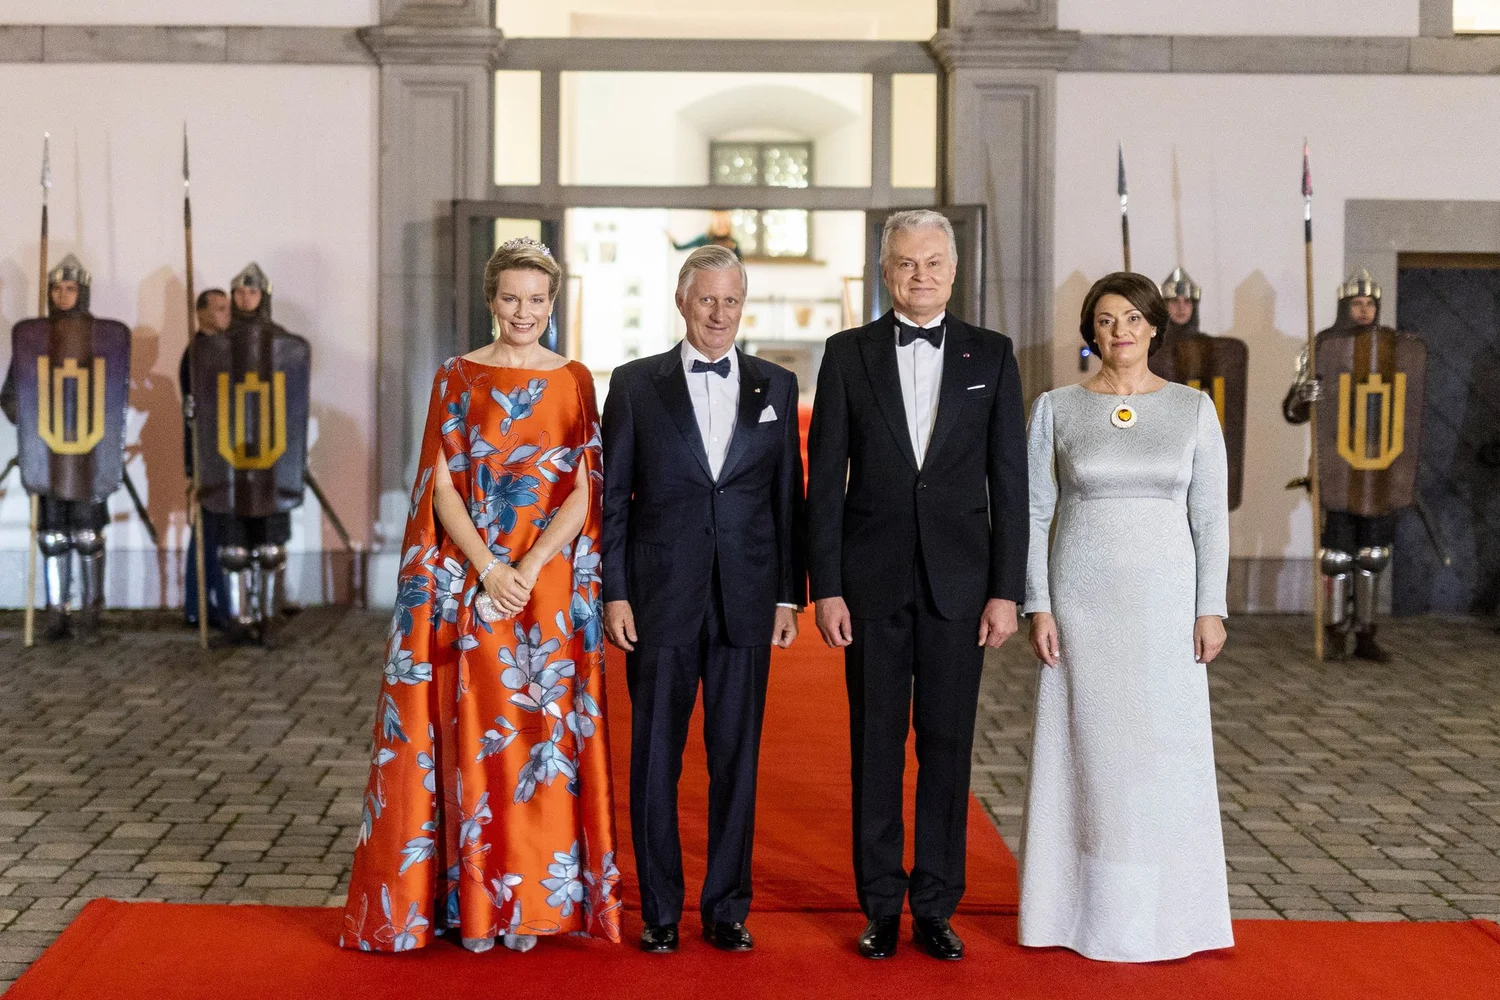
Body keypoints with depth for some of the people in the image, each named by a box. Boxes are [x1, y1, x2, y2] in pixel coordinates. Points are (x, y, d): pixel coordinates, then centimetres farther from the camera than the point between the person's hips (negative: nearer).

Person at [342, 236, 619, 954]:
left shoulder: (573, 381, 6)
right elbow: (442, 487, -1)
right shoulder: (457, 378, 5)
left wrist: (530, 567, -13)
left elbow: (583, 491, -1)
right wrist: (489, 569, -13)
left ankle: (539, 896, 12)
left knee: (544, 729, 3)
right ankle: (475, 900, 10)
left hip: (553, 586, 1)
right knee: (473, 730, 1)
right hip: (471, 581, 0)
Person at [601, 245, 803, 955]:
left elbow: (789, 496, 8)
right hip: (659, 600, -1)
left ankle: (727, 909, 18)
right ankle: (660, 911, 16)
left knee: (737, 759, 6)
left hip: (745, 602, 1)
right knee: (654, 758, 5)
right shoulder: (636, 384, 4)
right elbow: (613, 496, 3)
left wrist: (789, 595, 4)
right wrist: (613, 593, -4)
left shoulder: (777, 387, 8)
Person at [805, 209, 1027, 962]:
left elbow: (1009, 481, 3)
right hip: (872, 581, 0)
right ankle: (881, 908, 16)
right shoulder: (848, 354, 3)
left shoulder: (991, 356, 4)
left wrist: (1006, 589, -3)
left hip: (958, 581, 0)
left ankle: (936, 908, 16)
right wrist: (825, 587, -5)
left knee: (947, 747, 5)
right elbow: (825, 479, 1)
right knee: (876, 747, 6)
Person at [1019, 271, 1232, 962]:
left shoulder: (1193, 408, 3)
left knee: (1167, 751, 4)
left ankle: (1164, 912, 17)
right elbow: (1035, 513, 2)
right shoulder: (1057, 408, 2)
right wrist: (1037, 606, -4)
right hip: (1082, 600, 0)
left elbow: (1210, 515, 3)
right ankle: (1084, 911, 15)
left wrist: (1211, 608, -3)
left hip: (1165, 599, 1)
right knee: (1085, 749, 4)